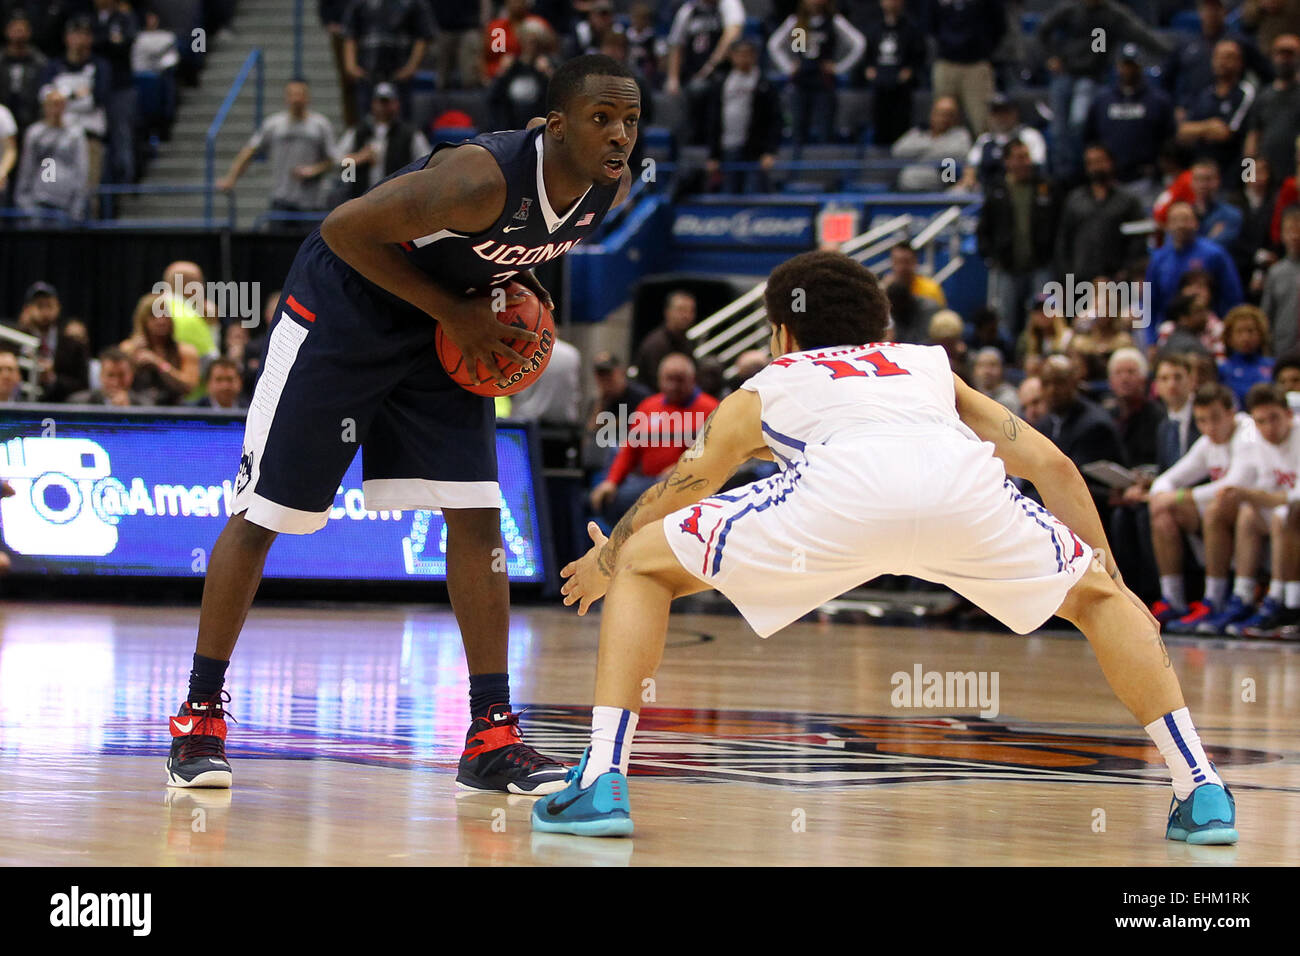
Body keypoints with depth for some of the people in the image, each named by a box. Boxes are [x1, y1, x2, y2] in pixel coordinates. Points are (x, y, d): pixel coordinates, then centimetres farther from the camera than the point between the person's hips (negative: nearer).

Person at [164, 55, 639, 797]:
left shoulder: (613, 191, -11)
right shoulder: (481, 179, -35)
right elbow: (346, 229, -27)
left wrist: (515, 282, -5)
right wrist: (454, 312, -24)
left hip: (438, 338, 6)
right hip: (341, 312, -6)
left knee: (476, 516, -2)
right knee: (263, 515, 0)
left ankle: (491, 739, 2)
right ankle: (201, 716, 12)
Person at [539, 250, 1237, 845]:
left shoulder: (759, 393, 38)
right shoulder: (929, 367, 42)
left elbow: (667, 500, 48)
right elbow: (1050, 464, 36)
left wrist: (602, 564, 68)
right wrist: (1110, 576, 48)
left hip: (839, 484, -2)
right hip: (964, 477, 2)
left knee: (642, 566, 19)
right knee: (1097, 596, 28)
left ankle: (601, 781, 5)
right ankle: (1202, 792, 15)